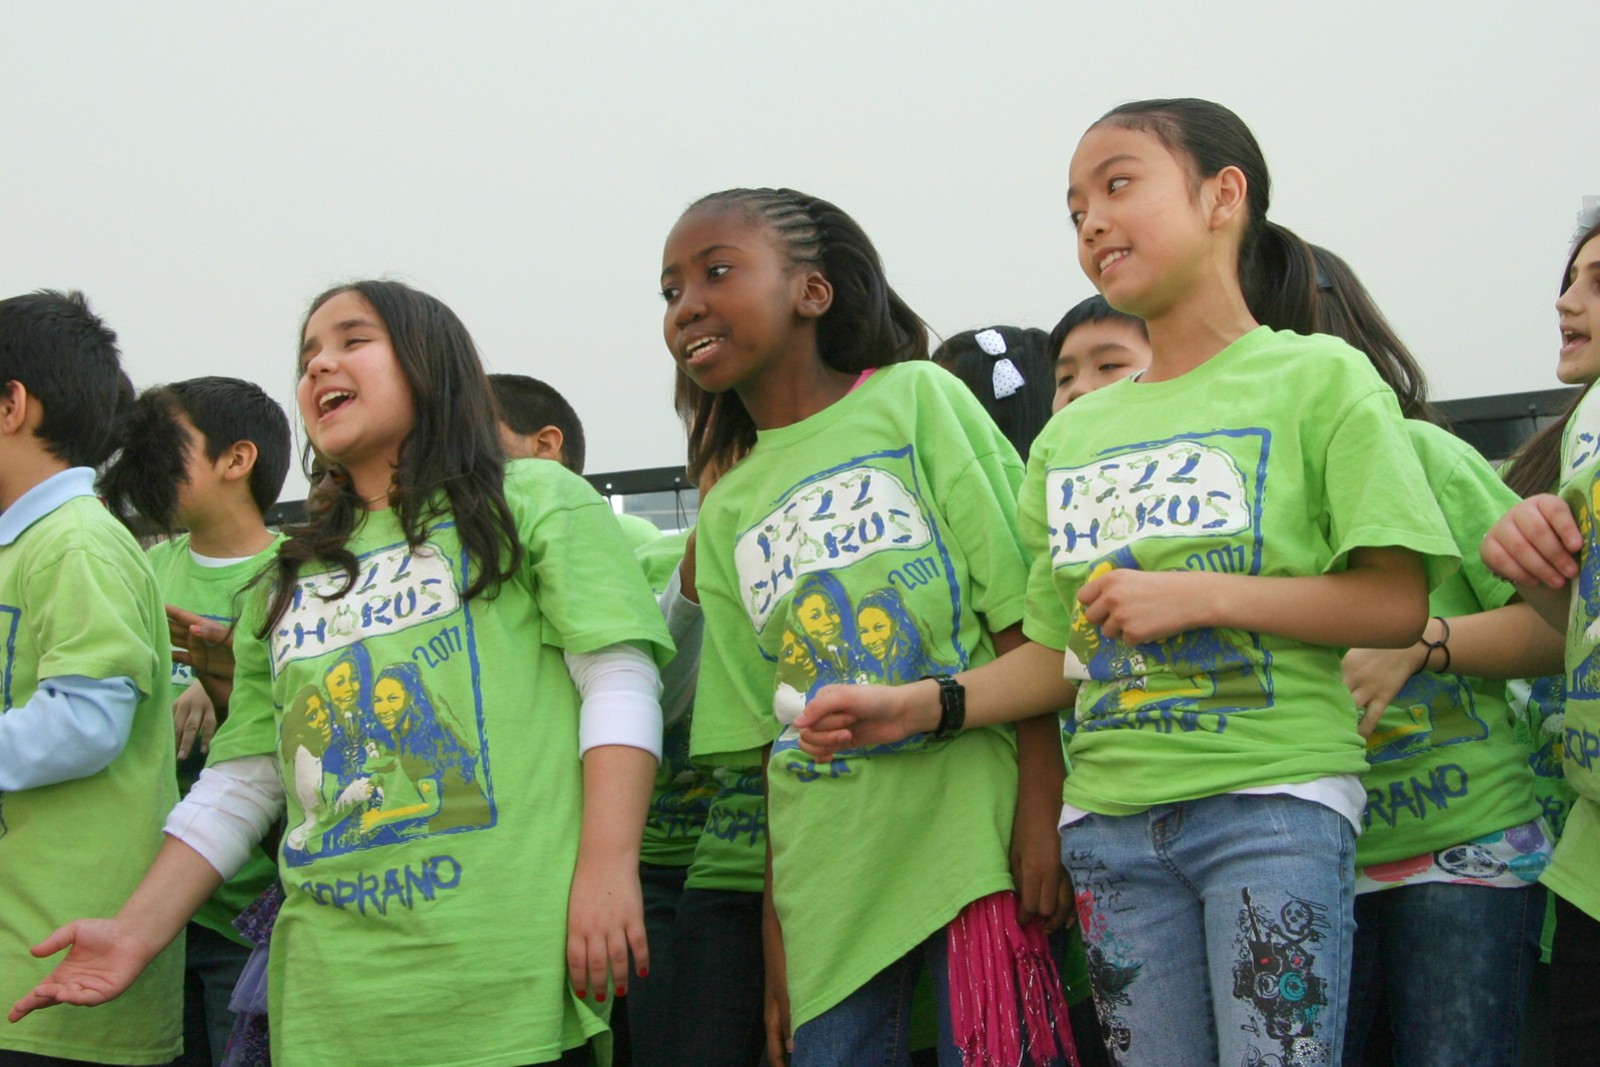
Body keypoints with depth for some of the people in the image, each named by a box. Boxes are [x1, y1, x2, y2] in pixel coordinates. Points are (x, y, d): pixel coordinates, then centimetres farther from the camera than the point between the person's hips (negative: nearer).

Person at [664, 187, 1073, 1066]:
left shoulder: (915, 400, 1)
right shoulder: (728, 511, 14)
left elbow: (1025, 625, -5)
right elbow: (771, 746, 14)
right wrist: (775, 951, 9)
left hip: (970, 854, -4)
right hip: (829, 890, 4)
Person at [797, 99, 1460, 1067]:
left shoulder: (1316, 379, 0)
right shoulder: (1073, 434, 15)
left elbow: (1398, 605, -7)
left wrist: (1199, 595, -14)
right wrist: (923, 706, 3)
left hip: (1271, 799, -5)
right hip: (1111, 818, 5)